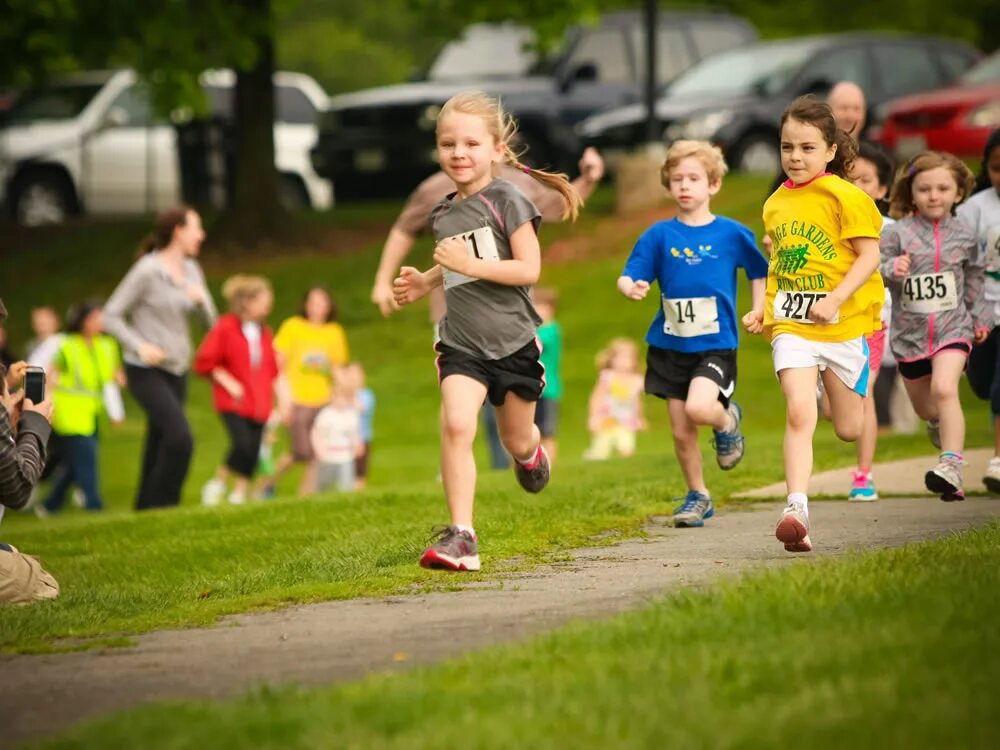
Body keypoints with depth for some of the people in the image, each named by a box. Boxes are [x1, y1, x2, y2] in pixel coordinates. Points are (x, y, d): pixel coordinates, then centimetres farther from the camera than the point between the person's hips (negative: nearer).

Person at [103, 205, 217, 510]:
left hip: (177, 370, 7)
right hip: (146, 371, -7)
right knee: (180, 437, -19)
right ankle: (161, 507, -11)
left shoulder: (191, 270, 7)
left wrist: (201, 300, -10)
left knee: (159, 445, 9)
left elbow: (209, 321, 11)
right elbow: (111, 316, -10)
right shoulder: (147, 271, -13)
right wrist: (139, 346, -22)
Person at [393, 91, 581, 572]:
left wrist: (469, 264, -23)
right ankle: (461, 537, -23)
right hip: (461, 343, 3)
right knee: (456, 424, -21)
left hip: (512, 339, -3)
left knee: (516, 441, 14)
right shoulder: (444, 214, 9)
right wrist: (424, 283, 11)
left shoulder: (506, 201, -10)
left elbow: (529, 268, -16)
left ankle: (530, 452, 54)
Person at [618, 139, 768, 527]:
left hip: (715, 344, -2)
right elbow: (628, 277, -4)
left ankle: (727, 420, 8)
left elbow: (759, 272, 12)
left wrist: (759, 310, 0)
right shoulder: (659, 235, 0)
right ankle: (697, 495, 24)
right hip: (669, 346, 3)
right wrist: (631, 287, -26)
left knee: (699, 407, -26)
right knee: (681, 432, 5)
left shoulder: (731, 233, -2)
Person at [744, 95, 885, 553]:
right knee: (799, 413, -17)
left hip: (843, 323, -3)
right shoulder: (776, 204, 9)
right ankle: (796, 508, -23)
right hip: (790, 324, 3)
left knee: (848, 429, 10)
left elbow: (870, 256, -13)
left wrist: (834, 300, -24)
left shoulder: (845, 197, -9)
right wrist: (763, 310, 8)